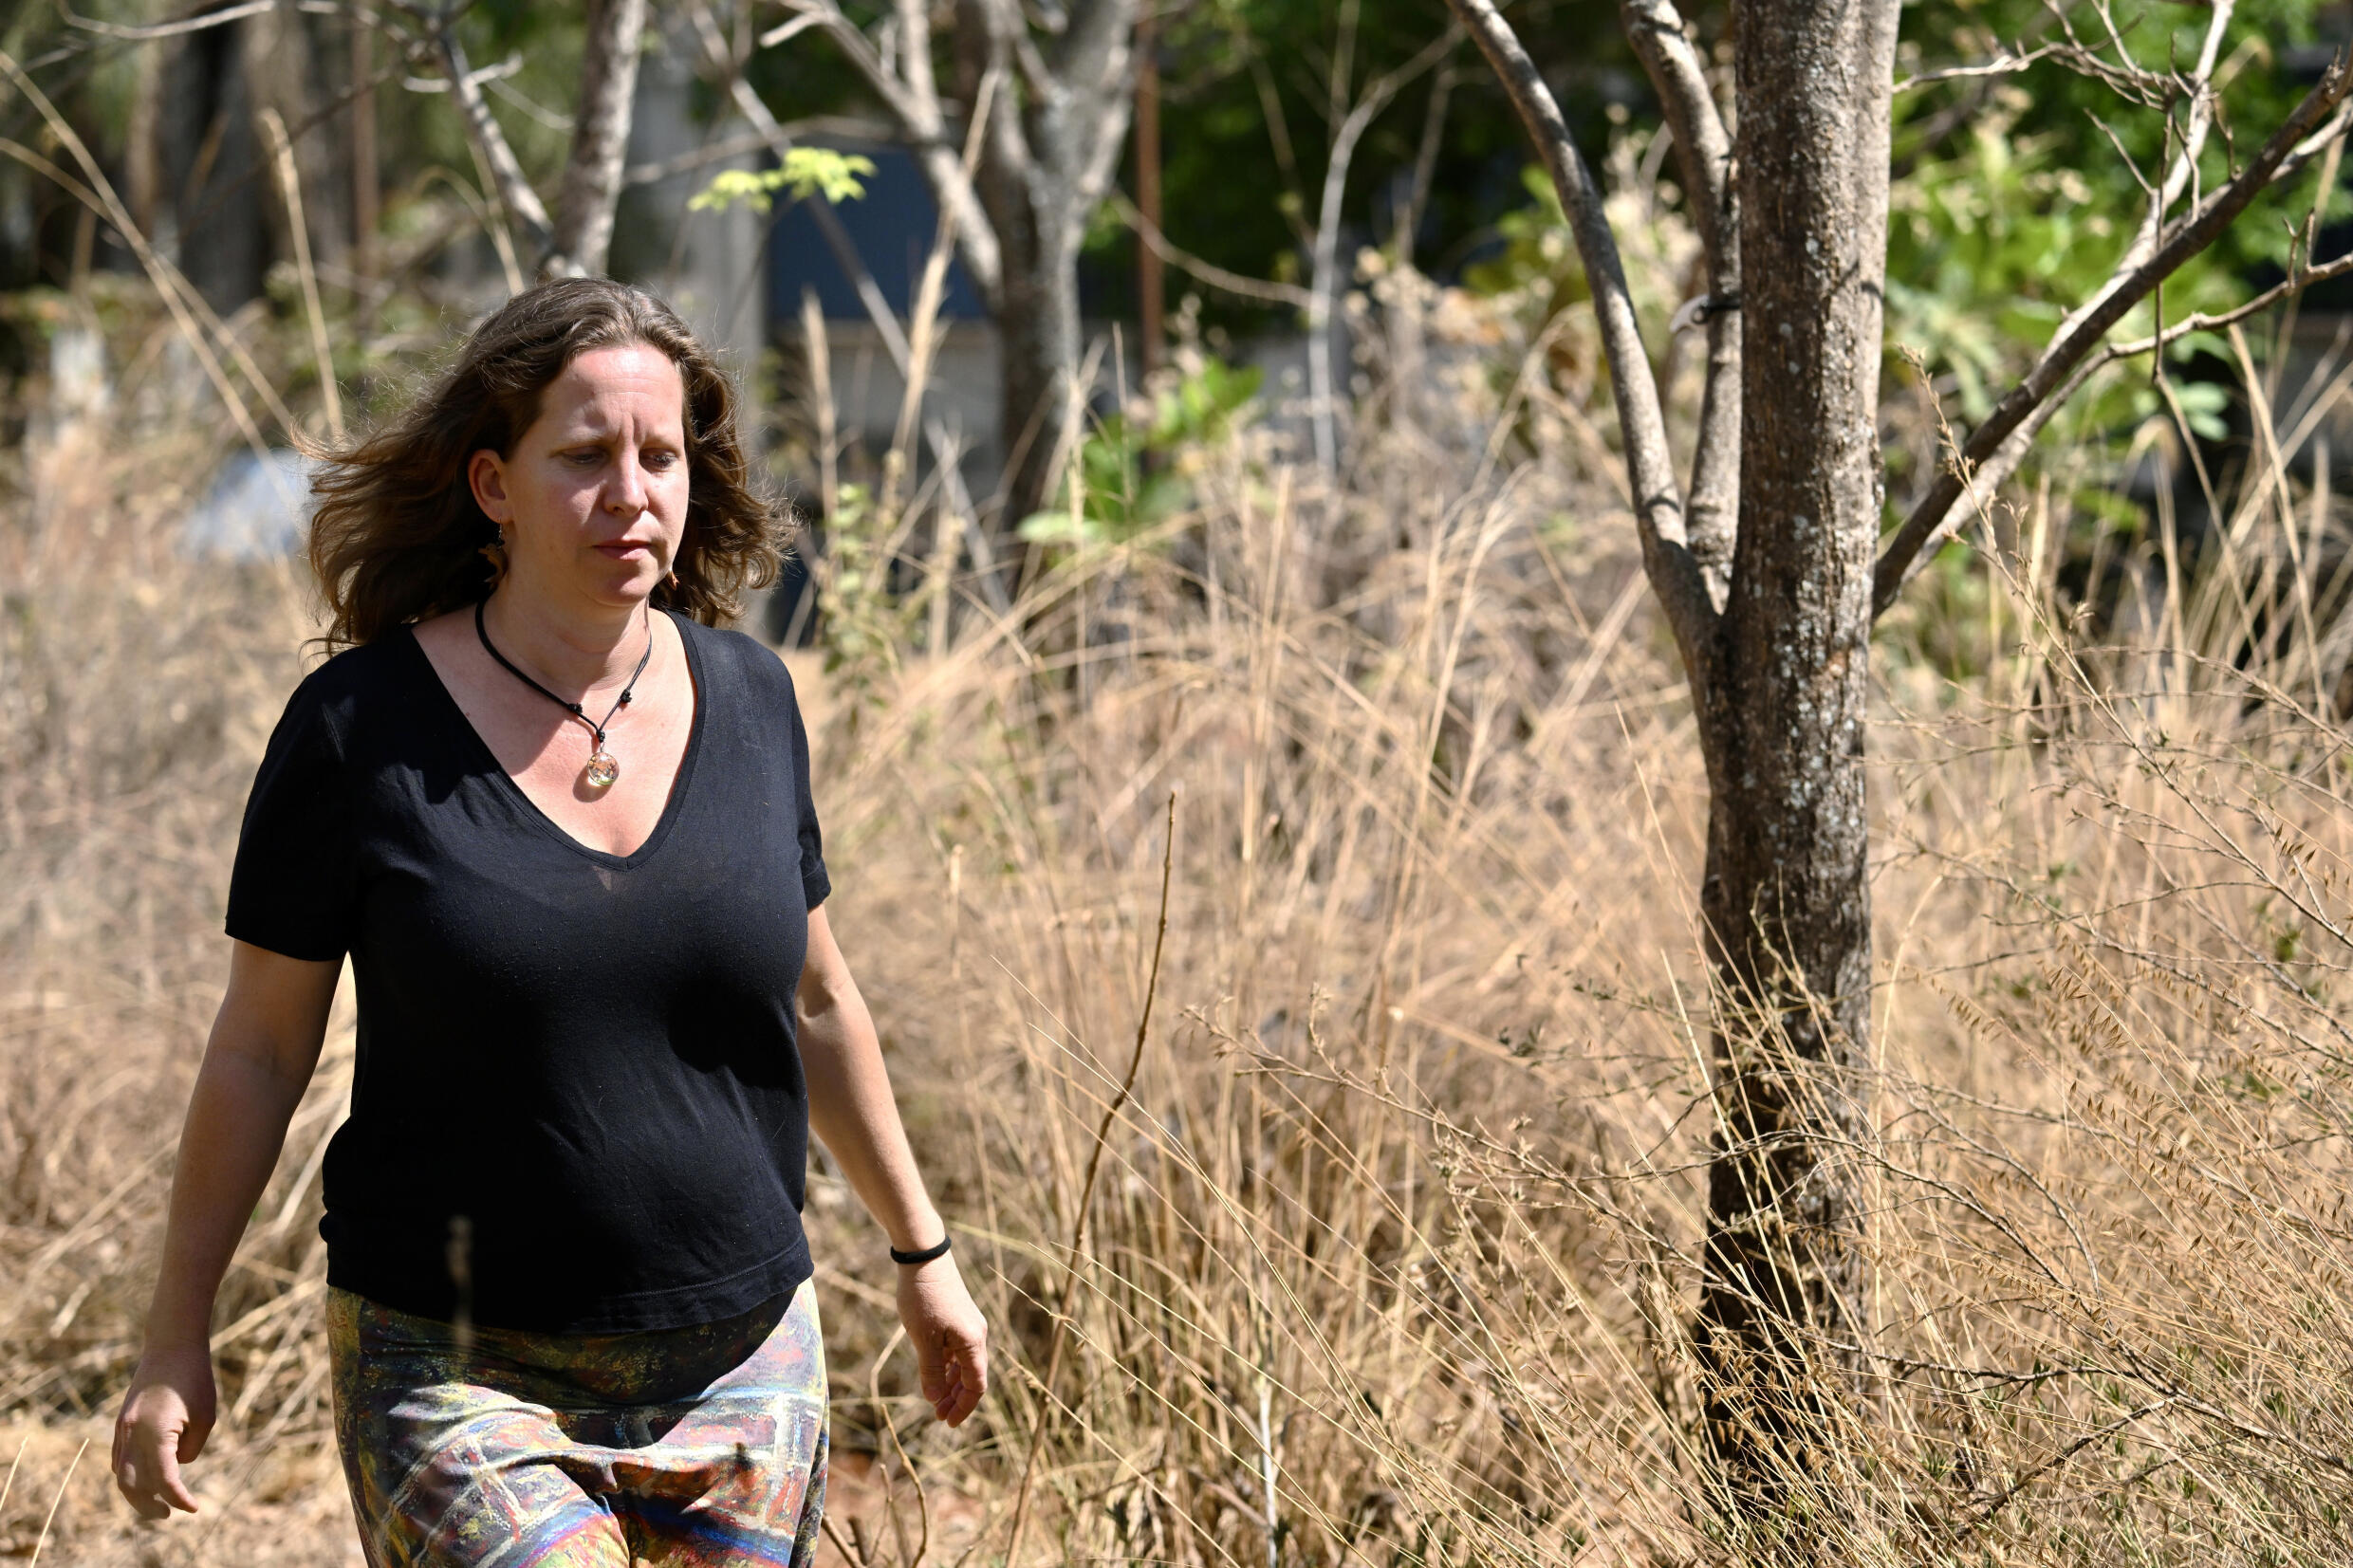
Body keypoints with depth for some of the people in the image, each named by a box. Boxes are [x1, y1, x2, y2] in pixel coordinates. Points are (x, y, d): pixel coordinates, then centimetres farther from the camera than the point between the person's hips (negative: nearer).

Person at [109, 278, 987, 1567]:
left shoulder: (747, 699, 3)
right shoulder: (360, 726, -8)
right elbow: (258, 1049, 0)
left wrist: (920, 1251, 22)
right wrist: (175, 1340, 1)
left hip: (743, 1364, 4)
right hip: (458, 1379, -4)